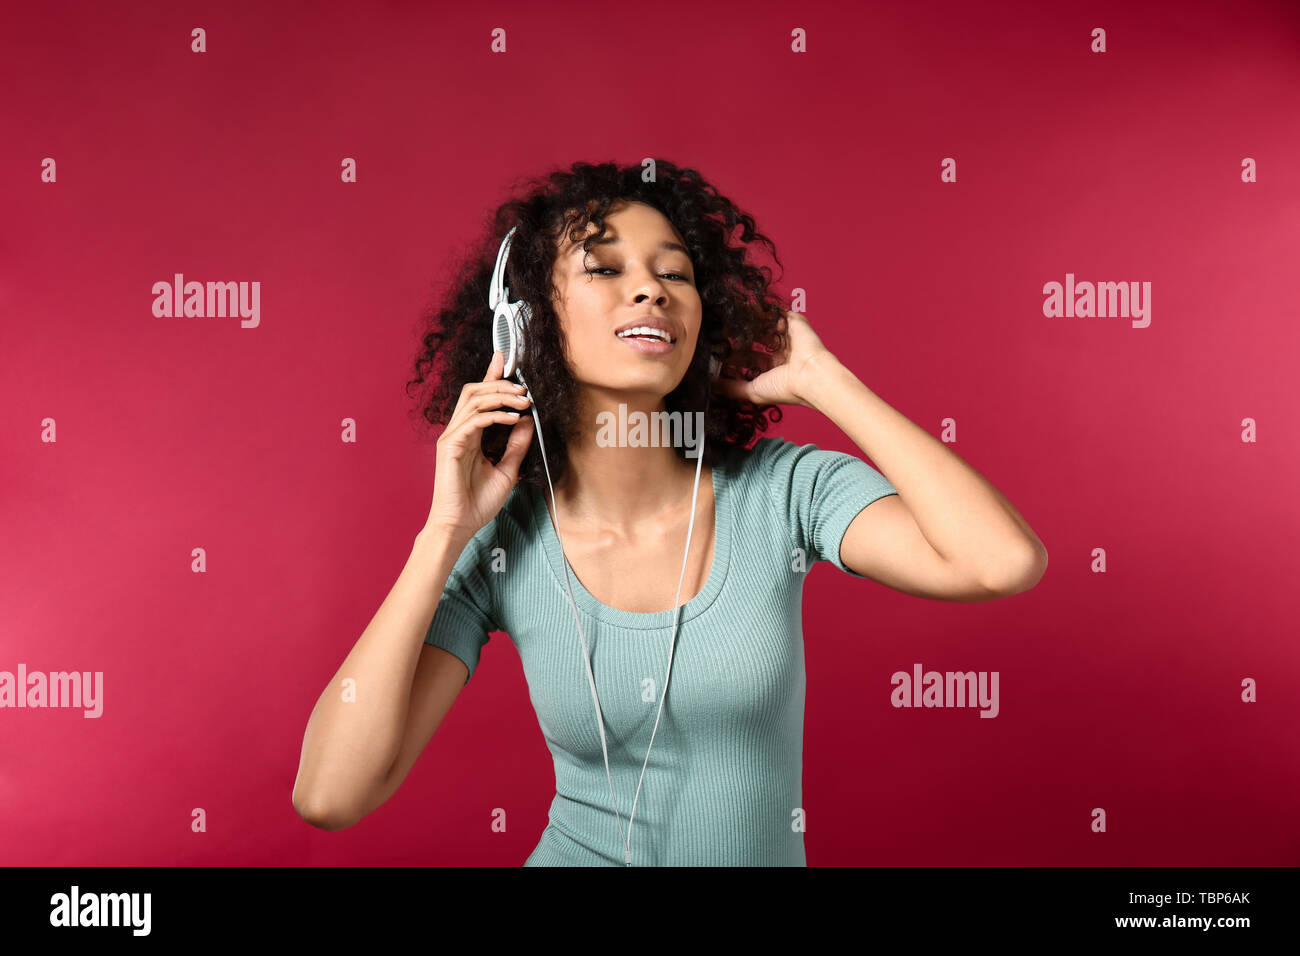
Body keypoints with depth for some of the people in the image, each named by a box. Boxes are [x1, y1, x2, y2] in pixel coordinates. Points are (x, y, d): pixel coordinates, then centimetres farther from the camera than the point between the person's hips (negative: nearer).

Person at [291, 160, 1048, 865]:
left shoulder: (783, 488, -11)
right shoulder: (500, 548, -11)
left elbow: (1006, 560, -26)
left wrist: (820, 379, -17)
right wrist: (445, 535, -18)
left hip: (767, 851, 1)